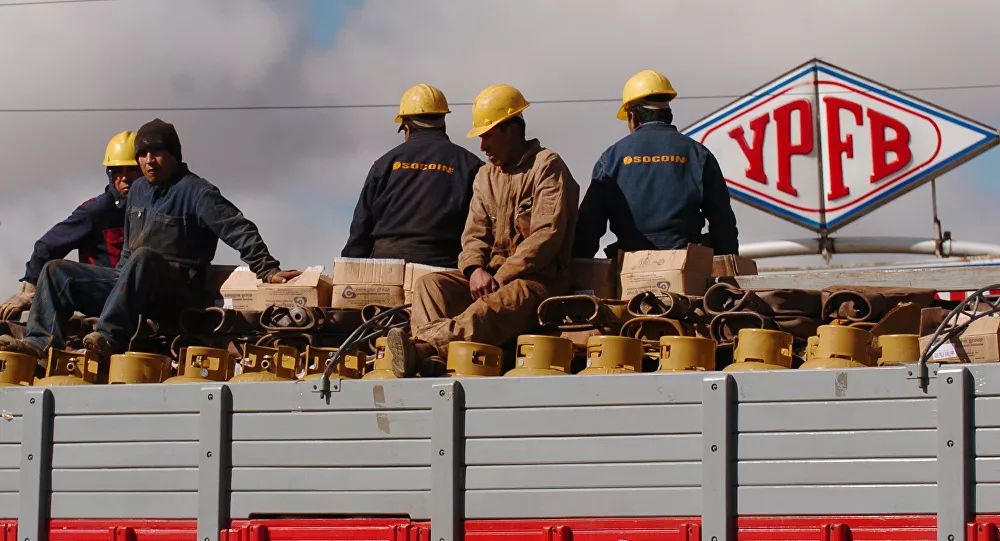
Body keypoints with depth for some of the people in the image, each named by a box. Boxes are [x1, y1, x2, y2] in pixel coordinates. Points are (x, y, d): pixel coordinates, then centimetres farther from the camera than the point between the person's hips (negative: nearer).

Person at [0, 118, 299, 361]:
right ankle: (42, 341, -22)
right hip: (132, 283, 8)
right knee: (56, 271, -1)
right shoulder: (138, 191, 19)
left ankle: (110, 337, -50)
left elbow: (238, 229, -14)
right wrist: (120, 280, 23)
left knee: (144, 258, -41)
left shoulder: (196, 192, -5)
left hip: (176, 291, -8)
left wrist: (268, 270, -23)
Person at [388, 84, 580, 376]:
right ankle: (433, 358, -44)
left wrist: (501, 277, -18)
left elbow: (547, 235, -12)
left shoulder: (547, 166, -2)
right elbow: (475, 232, 13)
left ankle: (422, 345, -62)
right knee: (430, 283, -17)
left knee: (502, 301, -39)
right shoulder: (486, 175, 21)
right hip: (491, 274, 7)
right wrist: (476, 270, -11)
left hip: (538, 278, -7)